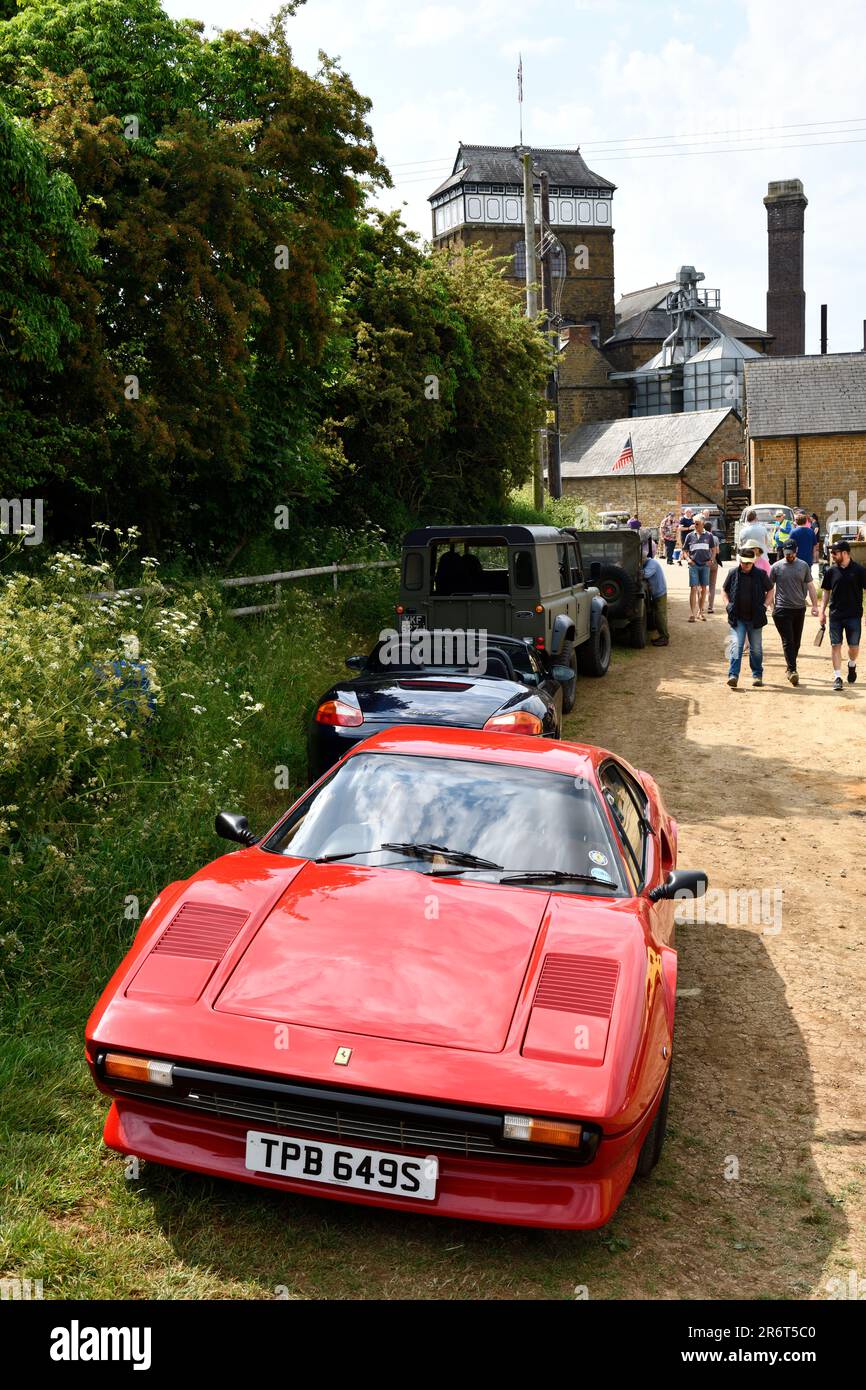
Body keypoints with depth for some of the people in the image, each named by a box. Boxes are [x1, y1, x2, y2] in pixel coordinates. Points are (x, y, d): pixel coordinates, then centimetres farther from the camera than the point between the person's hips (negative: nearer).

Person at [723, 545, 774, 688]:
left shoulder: (760, 574, -1)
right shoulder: (732, 574, 0)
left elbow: (770, 589, 14)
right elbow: (725, 591, 15)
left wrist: (765, 604, 2)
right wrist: (729, 605, 2)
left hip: (755, 618, 1)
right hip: (737, 618, -1)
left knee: (756, 648, 9)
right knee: (736, 645, -13)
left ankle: (757, 675, 23)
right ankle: (733, 675, -18)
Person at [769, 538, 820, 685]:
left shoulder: (804, 566, 7)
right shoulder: (776, 567, 1)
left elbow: (810, 586, 10)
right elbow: (770, 588, 6)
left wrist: (814, 605, 4)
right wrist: (772, 606, 0)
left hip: (799, 609, 3)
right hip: (782, 610, -3)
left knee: (796, 642, 10)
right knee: (788, 641, -10)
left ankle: (789, 667, 24)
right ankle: (792, 670, -13)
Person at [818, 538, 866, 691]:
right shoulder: (831, 571, 3)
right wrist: (822, 611, 5)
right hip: (835, 615, 2)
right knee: (835, 645, 0)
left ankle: (852, 665, 35)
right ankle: (837, 677, 5)